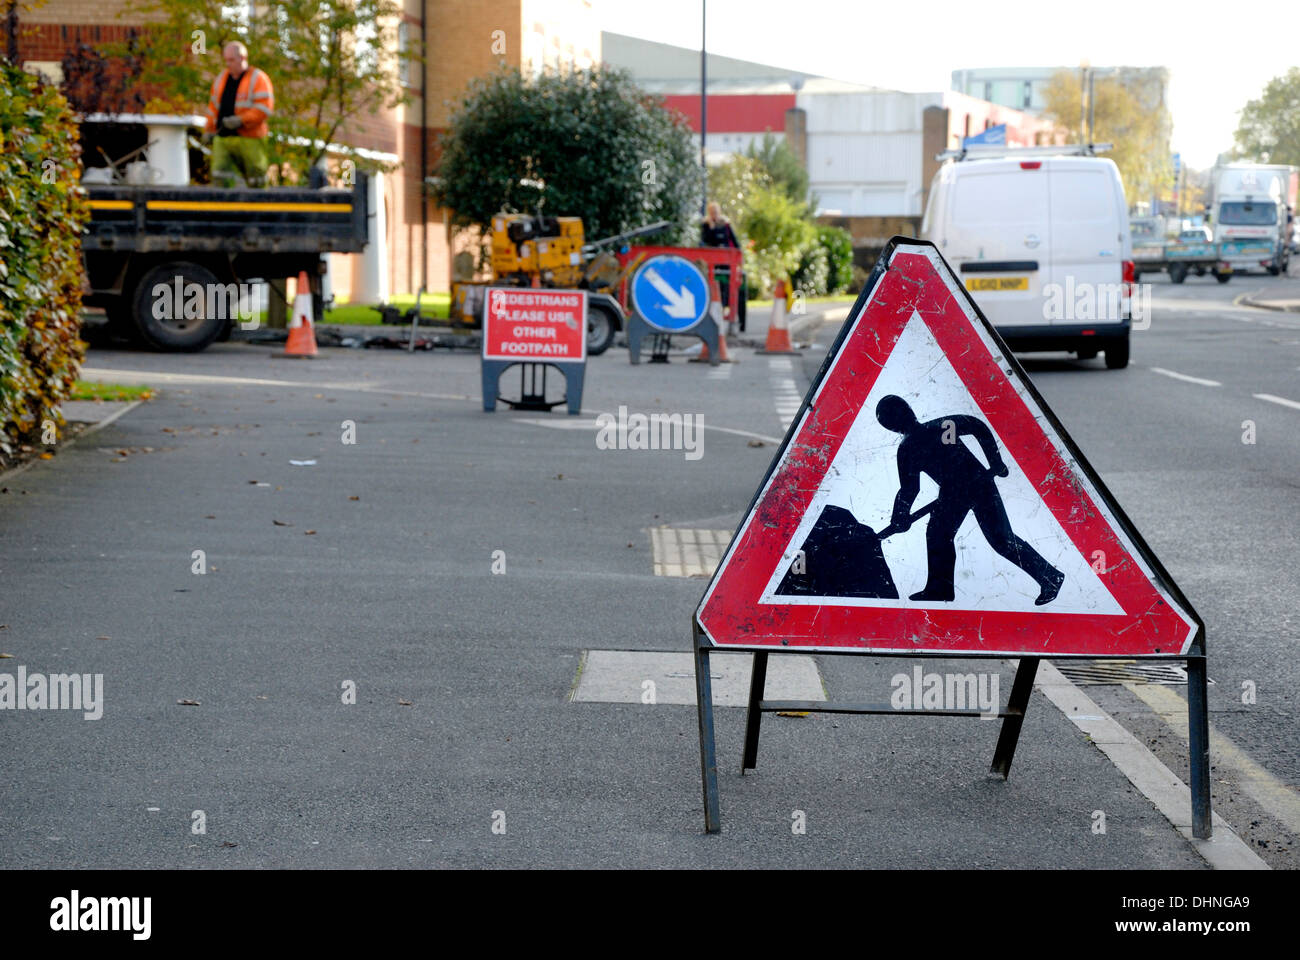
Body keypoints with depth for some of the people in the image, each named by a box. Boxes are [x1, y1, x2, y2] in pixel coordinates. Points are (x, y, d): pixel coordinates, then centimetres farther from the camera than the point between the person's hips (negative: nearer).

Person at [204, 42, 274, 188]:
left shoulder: (258, 79, -4)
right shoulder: (221, 78, 16)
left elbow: (265, 108, -14)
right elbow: (213, 106, 24)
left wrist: (241, 120, -22)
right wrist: (210, 130, 18)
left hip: (249, 139, -5)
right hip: (223, 139, 5)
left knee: (255, 181, 2)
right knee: (220, 176, -11)